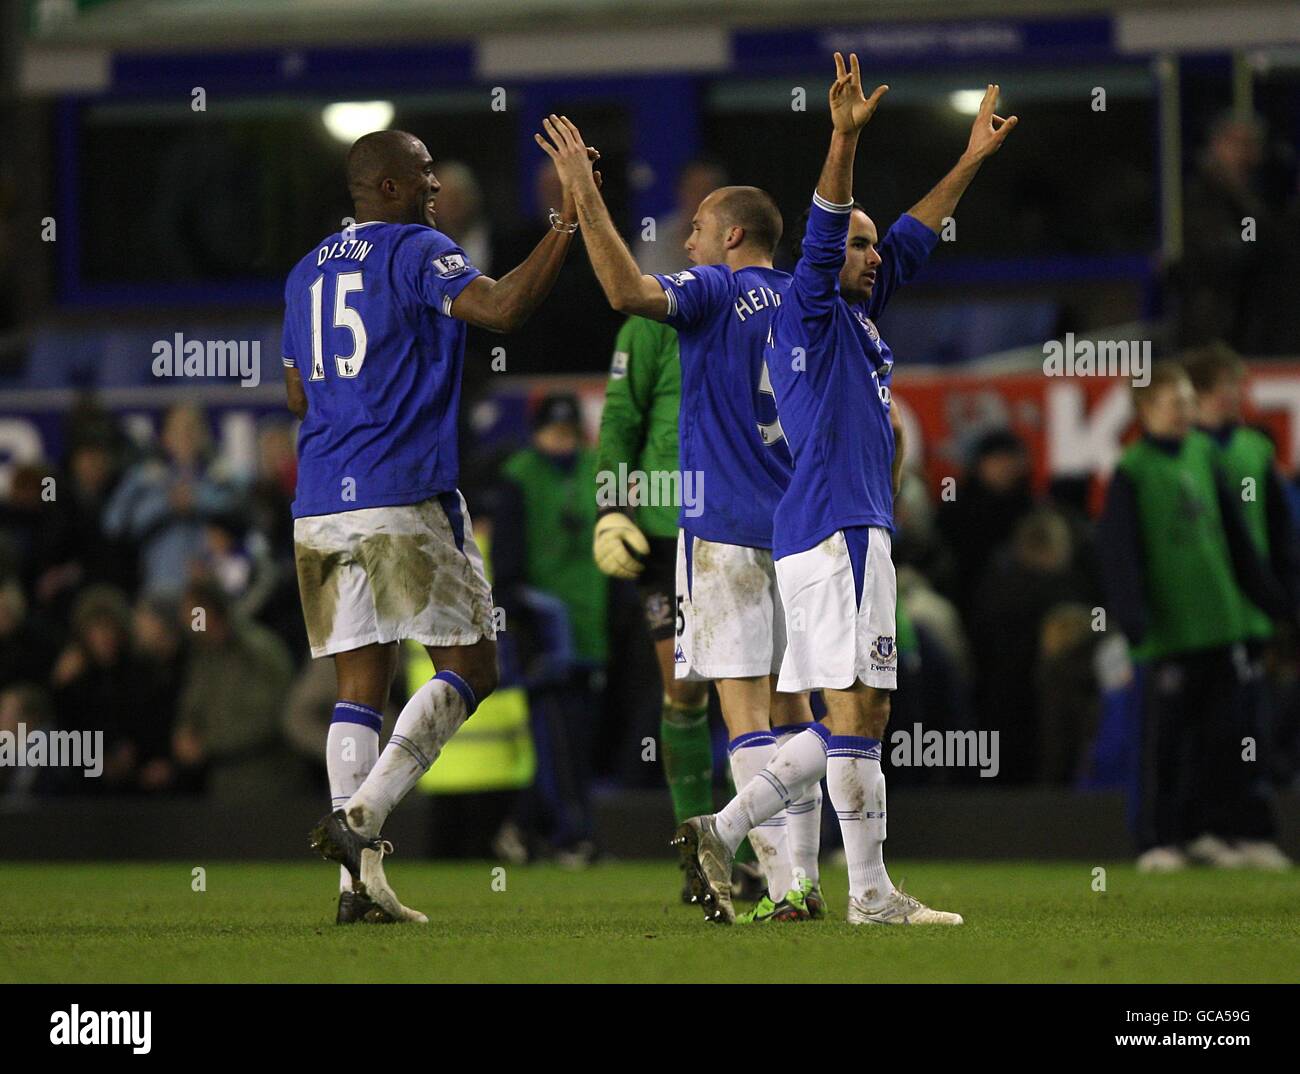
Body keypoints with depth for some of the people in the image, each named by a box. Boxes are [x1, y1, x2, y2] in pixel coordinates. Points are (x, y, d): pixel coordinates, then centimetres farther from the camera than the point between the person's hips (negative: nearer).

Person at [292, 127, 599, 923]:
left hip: (318, 505, 7)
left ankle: (361, 881, 0)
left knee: (362, 686, 7)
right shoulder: (415, 252, -5)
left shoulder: (308, 273, 18)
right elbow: (502, 309, -21)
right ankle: (361, 814, -16)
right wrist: (567, 225, -15)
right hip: (403, 500, -7)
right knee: (470, 670, 0)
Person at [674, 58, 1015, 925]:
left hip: (842, 535, 10)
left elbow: (914, 238, 30)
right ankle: (872, 894, -10)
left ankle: (719, 834, 9)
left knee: (849, 724, 9)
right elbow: (823, 233, -19)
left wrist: (973, 160, 32)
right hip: (836, 530, -10)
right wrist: (846, 138, -32)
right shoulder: (813, 314, -2)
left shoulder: (858, 315, 21)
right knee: (857, 713, -10)